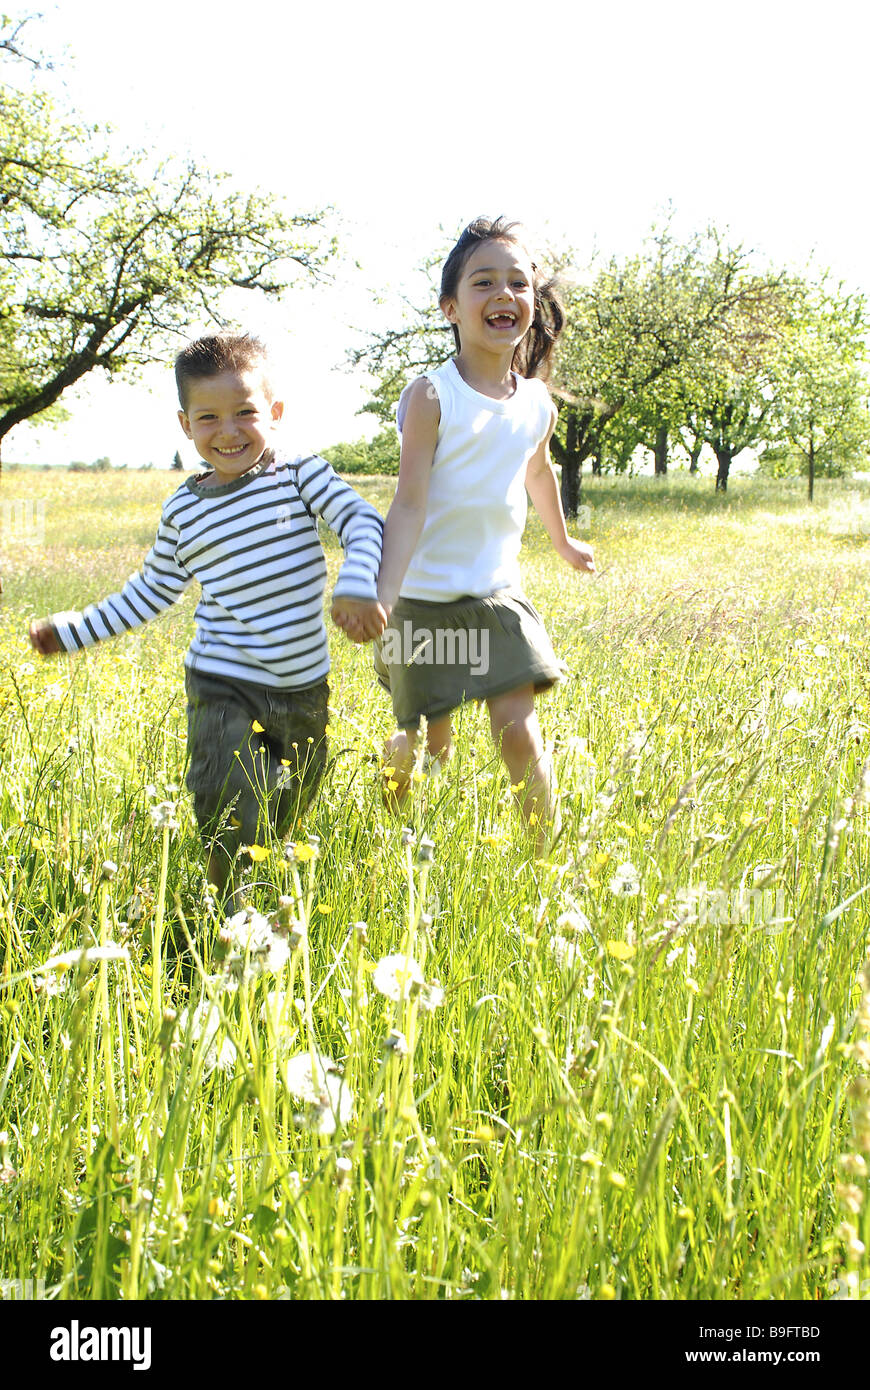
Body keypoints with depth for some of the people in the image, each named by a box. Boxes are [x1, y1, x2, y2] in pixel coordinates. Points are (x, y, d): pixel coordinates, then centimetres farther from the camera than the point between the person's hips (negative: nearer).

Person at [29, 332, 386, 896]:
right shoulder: (183, 511, 1)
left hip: (305, 687, 1)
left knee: (287, 818, 18)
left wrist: (357, 582, -32)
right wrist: (77, 628, 13)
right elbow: (153, 590, 13)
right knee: (231, 827, -13)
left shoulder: (301, 473, -4)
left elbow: (363, 521, -13)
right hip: (225, 688, -1)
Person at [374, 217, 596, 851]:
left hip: (499, 593, 3)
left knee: (519, 730, -8)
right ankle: (393, 757, 41)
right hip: (427, 598, -3)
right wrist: (382, 604, -30)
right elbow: (409, 505, -19)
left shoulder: (539, 403, 2)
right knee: (429, 747, 7)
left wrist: (564, 542, 40)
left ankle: (550, 854, 6)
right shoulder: (432, 397, -13)